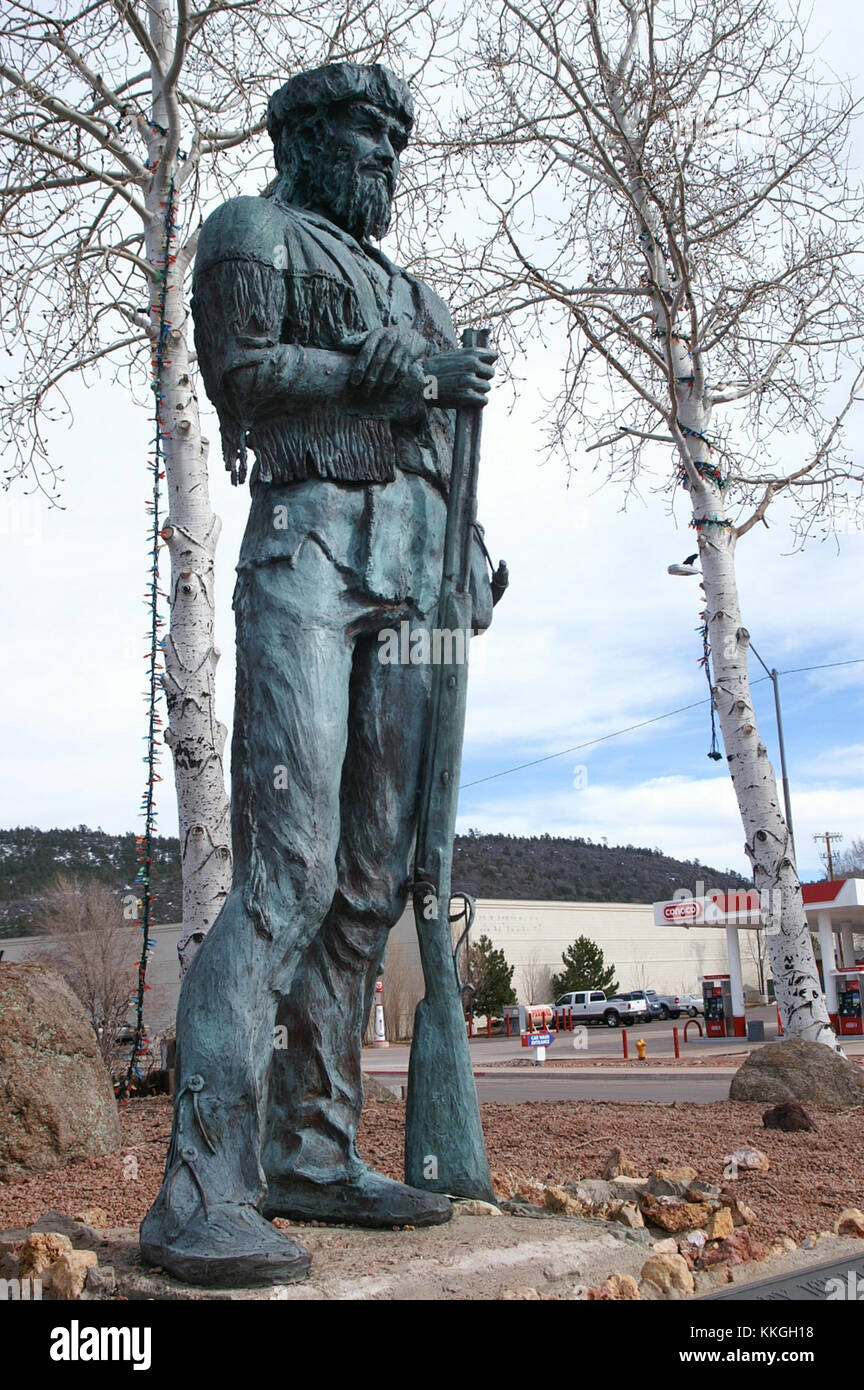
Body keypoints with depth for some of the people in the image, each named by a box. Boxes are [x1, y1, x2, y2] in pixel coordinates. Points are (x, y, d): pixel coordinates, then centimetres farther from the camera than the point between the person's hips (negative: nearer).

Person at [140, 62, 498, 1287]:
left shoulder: (405, 290, 32)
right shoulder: (256, 231, 12)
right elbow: (240, 371, -5)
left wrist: (469, 555, 13)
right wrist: (396, 376, -8)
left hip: (412, 573, 8)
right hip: (309, 545, -7)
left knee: (374, 877, 1)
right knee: (289, 869, -19)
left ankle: (313, 1156, 7)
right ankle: (203, 1194, -17)